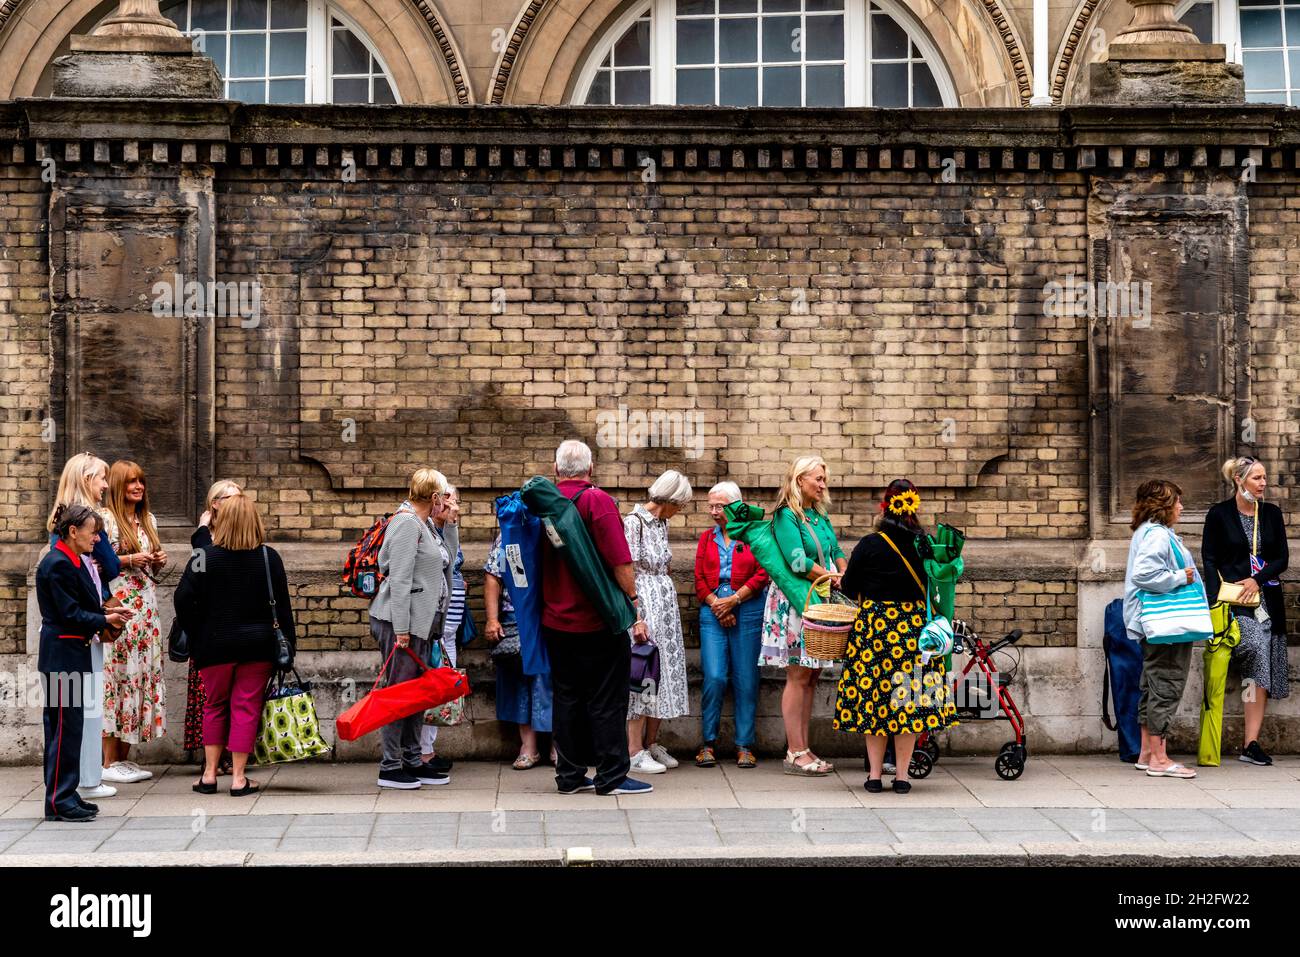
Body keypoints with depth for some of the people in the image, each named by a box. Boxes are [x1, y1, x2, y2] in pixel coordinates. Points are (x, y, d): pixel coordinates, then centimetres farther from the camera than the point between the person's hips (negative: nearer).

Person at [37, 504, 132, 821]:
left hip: (72, 653, 10)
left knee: (68, 725, 13)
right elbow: (70, 615, -20)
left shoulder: (75, 562, 14)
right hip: (61, 655, -10)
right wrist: (105, 620, -15)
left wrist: (106, 612, 2)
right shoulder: (56, 565, -16)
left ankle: (65, 794, 21)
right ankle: (58, 800, 0)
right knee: (64, 726, -5)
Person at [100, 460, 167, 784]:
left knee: (142, 674, 6)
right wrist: (128, 559, -16)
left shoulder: (148, 520, 15)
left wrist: (159, 560, 2)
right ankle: (109, 761, 1)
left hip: (146, 608, 7)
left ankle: (125, 757, 13)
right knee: (116, 675, -6)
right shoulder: (107, 519, -6)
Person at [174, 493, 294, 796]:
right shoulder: (269, 557, -3)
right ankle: (238, 778, 3)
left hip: (214, 646, 0)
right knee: (246, 708, 4)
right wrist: (288, 645, 4)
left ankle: (209, 774, 15)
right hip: (258, 645, 0)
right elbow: (282, 604, -2)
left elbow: (183, 598, -11)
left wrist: (195, 637, -1)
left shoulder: (204, 557, -5)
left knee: (214, 706, 15)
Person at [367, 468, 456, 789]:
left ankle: (412, 761, 22)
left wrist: (450, 523, 15)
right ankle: (390, 767, 2)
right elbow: (399, 579, -19)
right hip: (400, 621, -10)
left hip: (421, 622, 10)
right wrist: (401, 628, -21)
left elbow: (448, 558, 27)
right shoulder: (406, 522, -14)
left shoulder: (425, 524, 16)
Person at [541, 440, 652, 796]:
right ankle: (611, 776, 4)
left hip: (555, 620, 6)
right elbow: (620, 562, -17)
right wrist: (635, 608, -10)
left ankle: (570, 775, 16)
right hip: (598, 620, -6)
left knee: (567, 697, 12)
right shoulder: (597, 501, -12)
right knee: (606, 700, 1)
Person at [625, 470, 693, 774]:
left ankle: (652, 743, 18)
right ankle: (635, 750, 0)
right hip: (644, 604, -8)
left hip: (666, 605, 8)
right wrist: (636, 618, -18)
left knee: (665, 672, 9)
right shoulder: (634, 522, -12)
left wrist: (671, 608, 16)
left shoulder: (661, 523, 12)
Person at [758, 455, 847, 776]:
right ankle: (795, 754, -3)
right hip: (795, 602, -8)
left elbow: (837, 552, 15)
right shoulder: (786, 515, -10)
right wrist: (833, 576, -9)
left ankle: (802, 748, 11)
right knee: (798, 676, -7)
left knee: (812, 676, 7)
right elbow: (798, 562, -19)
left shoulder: (819, 515, 16)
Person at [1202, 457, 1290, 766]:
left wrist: (1257, 579, -8)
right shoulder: (1219, 515, 1)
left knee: (1262, 671, -2)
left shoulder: (1272, 513, 12)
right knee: (1256, 651, -26)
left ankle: (1250, 743, -2)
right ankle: (1250, 742, -18)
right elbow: (1209, 560, -1)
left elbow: (1282, 558, 9)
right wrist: (1218, 601, -11)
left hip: (1268, 598, 4)